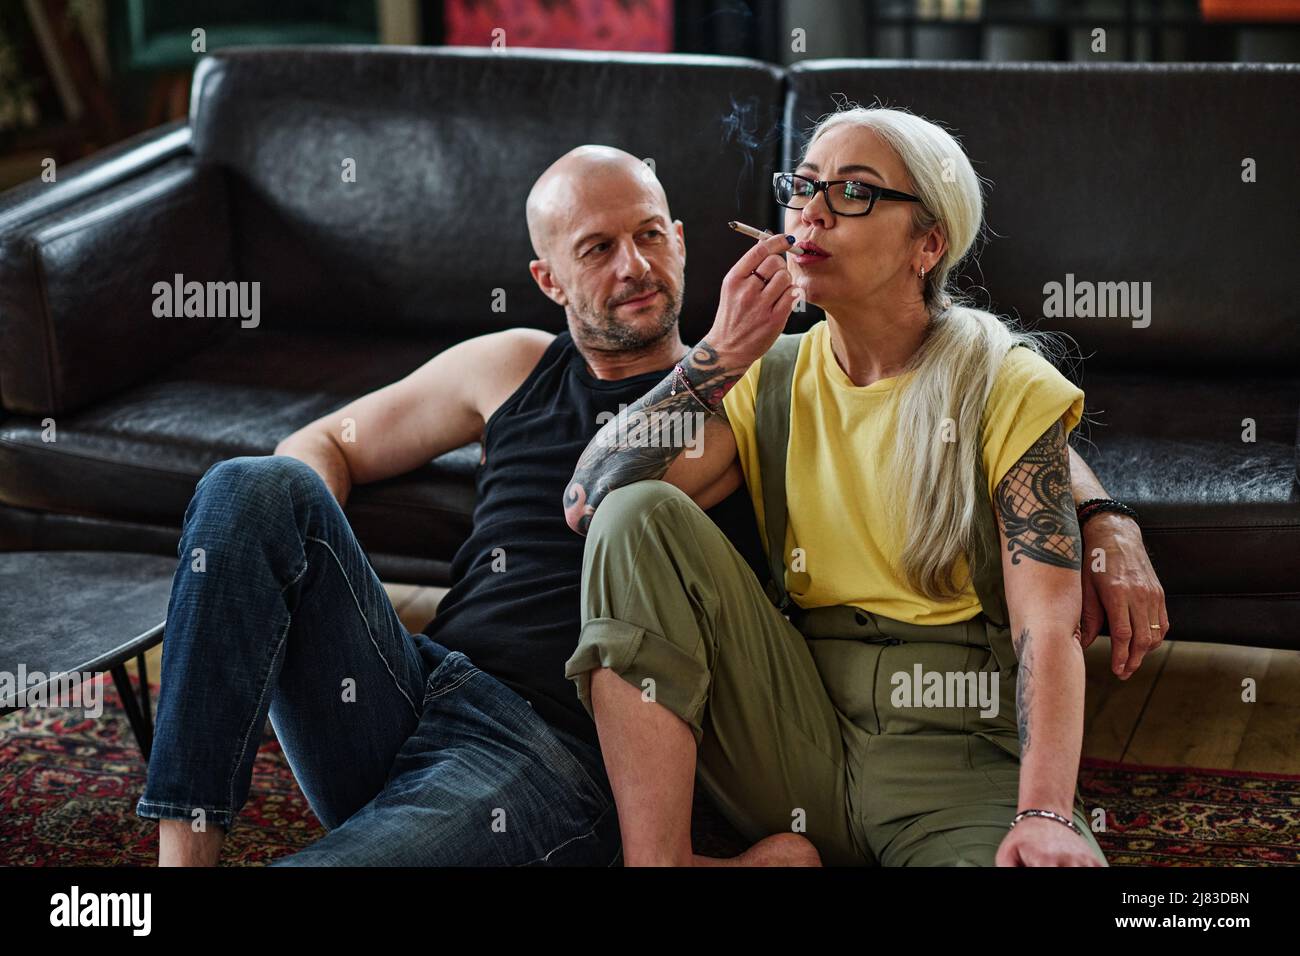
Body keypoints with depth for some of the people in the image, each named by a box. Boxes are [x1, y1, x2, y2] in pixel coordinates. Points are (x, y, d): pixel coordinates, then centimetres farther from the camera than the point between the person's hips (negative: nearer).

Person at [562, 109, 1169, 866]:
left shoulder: (1007, 387, 0)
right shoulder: (772, 380, 11)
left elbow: (1047, 624, -11)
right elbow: (588, 502, -3)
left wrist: (1045, 813, -26)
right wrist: (724, 352, -8)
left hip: (964, 751, -3)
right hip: (801, 739, 4)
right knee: (643, 514, -16)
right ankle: (656, 858, -15)